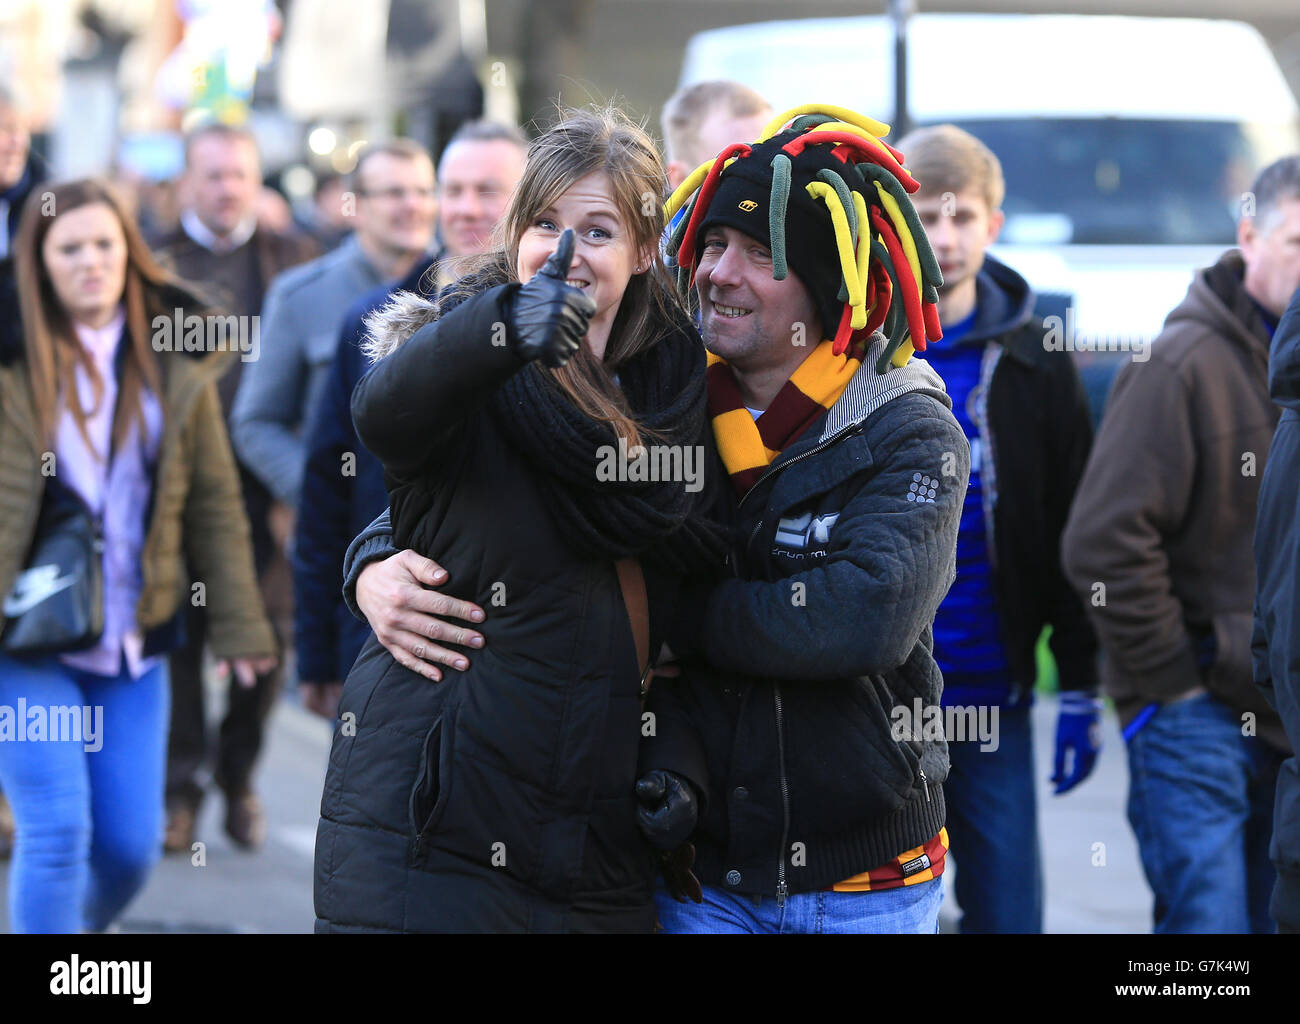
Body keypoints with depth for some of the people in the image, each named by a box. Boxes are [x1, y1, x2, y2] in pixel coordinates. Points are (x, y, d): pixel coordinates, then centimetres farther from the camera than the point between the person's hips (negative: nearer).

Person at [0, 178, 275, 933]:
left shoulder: (177, 361, 4)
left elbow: (215, 502, 7)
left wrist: (239, 623, 3)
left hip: (134, 642, 3)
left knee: (132, 844, 5)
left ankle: (88, 927, 35)